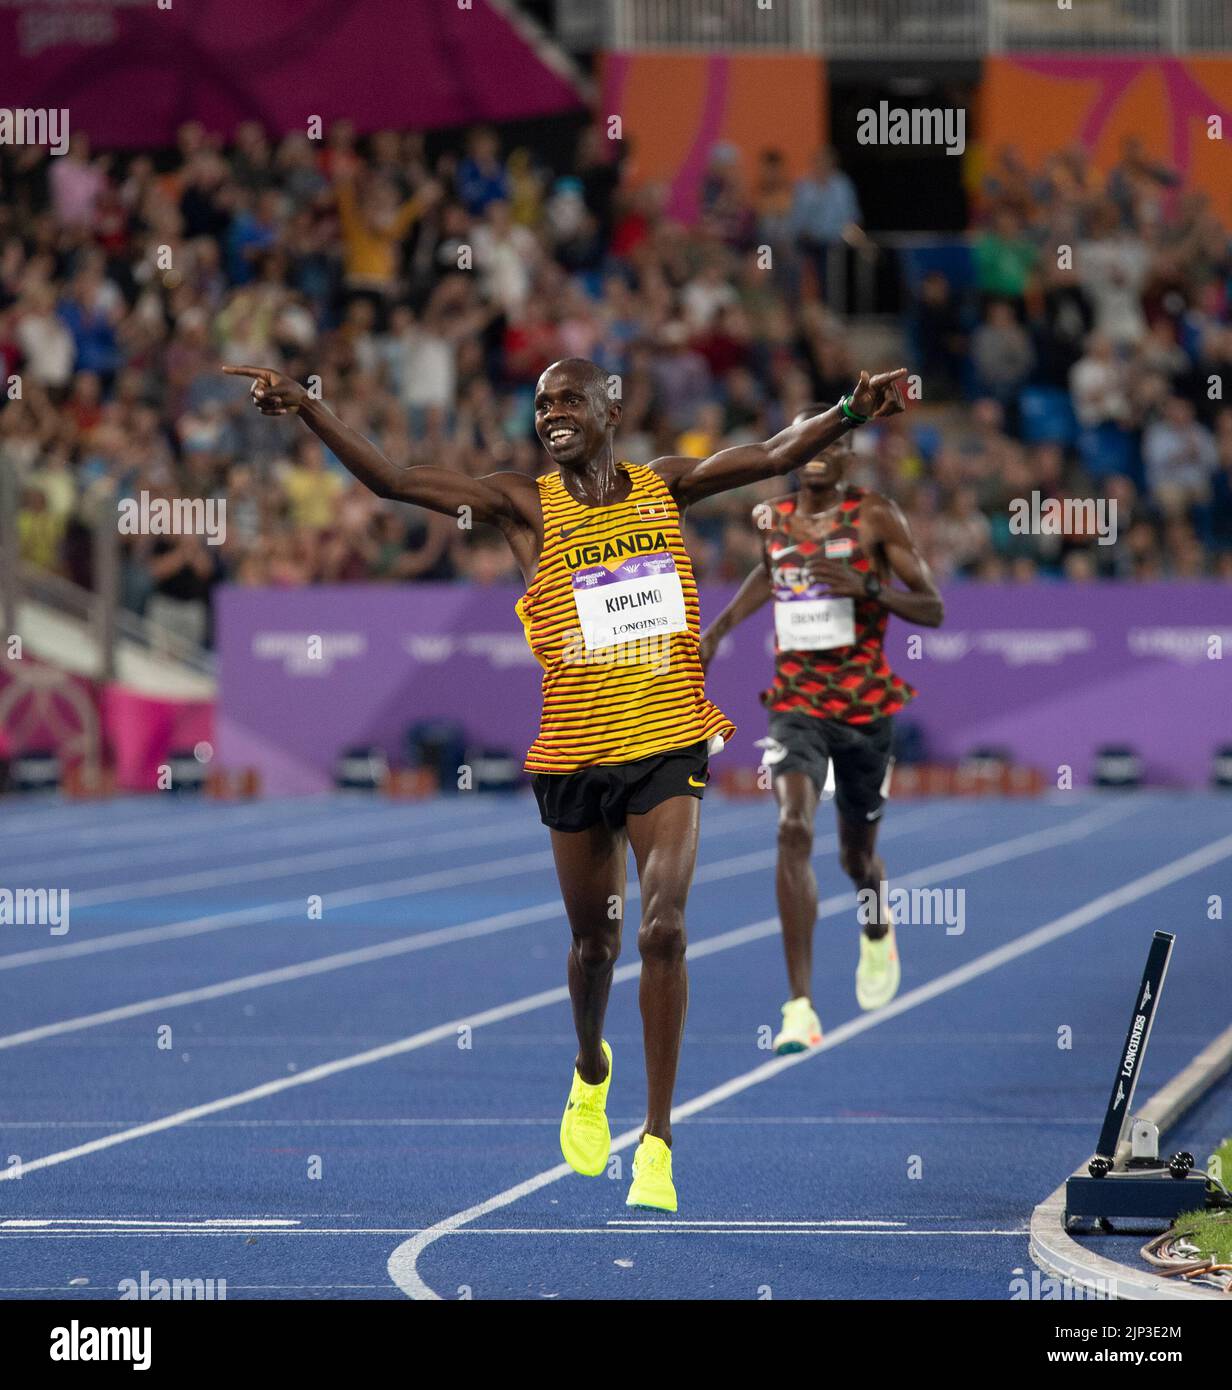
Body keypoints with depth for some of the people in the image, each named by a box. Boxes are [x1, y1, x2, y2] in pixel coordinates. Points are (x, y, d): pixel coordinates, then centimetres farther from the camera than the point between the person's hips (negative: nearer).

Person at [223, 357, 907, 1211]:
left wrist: (852, 412, -15)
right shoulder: (527, 506, -1)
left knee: (663, 929, -13)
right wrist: (308, 410, -18)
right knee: (594, 941, 12)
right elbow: (391, 481, -8)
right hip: (574, 753, 0)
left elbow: (776, 456, 2)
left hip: (668, 747, 0)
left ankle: (658, 1141, -9)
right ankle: (591, 1071, 44)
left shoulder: (664, 487, 5)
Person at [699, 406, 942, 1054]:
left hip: (865, 707, -1)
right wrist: (721, 626, 16)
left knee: (856, 855, 15)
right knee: (793, 829, -23)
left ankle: (878, 933, 56)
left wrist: (866, 587, -24)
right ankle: (800, 1007, -27)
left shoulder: (876, 516, -7)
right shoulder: (771, 519, 4)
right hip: (796, 704, 1)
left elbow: (932, 610, -8)